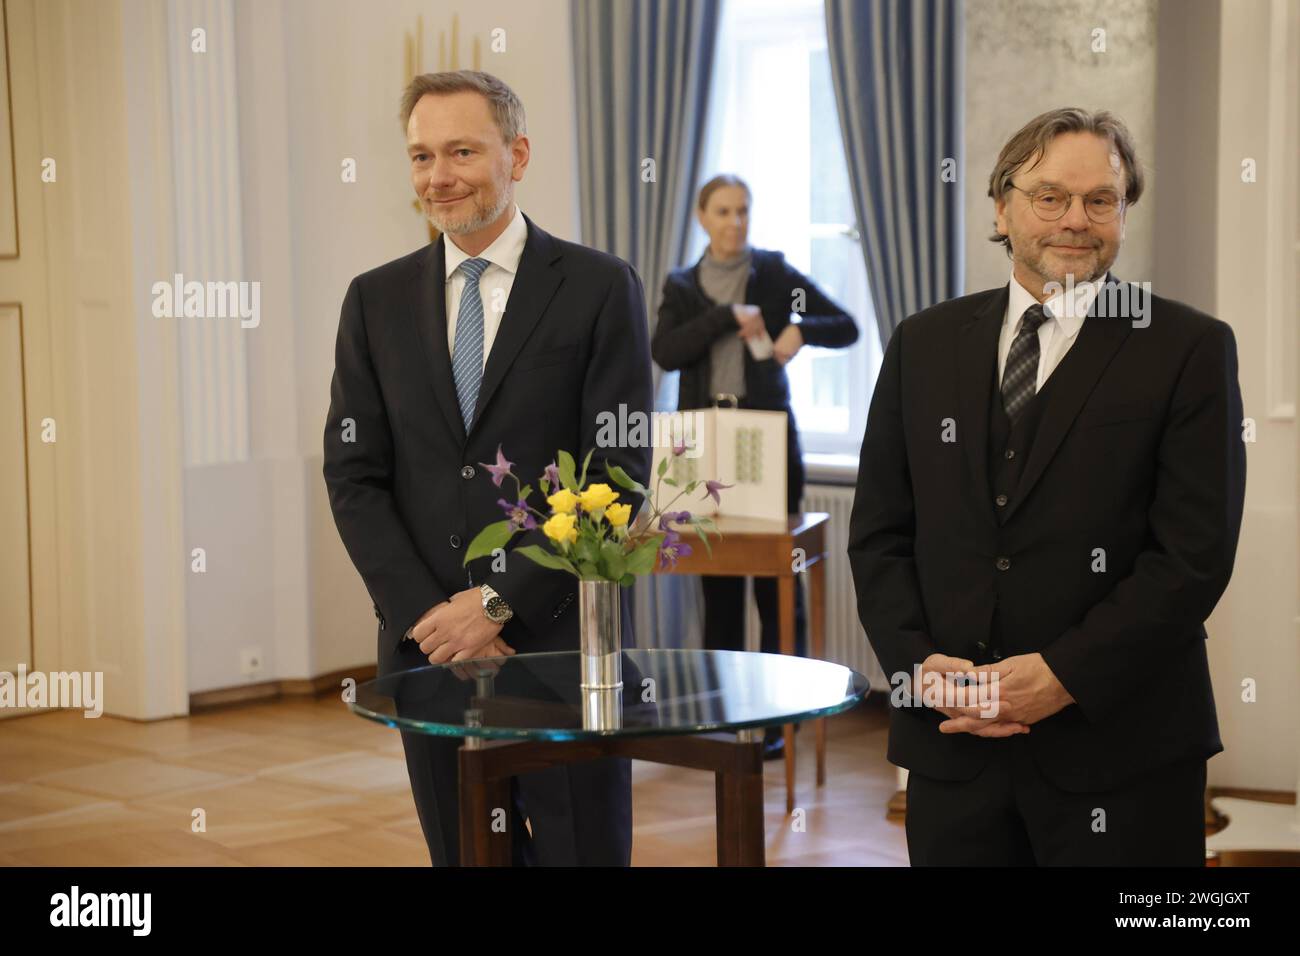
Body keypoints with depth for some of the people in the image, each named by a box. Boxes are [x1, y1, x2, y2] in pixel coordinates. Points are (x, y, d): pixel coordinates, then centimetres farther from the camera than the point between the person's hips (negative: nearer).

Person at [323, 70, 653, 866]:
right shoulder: (376, 300, 8)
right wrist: (427, 615, -9)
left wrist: (501, 604, -12)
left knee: (584, 851, 2)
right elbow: (355, 476, 4)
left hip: (563, 642, -3)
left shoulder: (600, 289, -2)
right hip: (427, 646, 3)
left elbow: (618, 474, -7)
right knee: (465, 854, 10)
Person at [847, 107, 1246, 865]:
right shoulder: (924, 345, 9)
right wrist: (919, 663, -5)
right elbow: (879, 532, 9)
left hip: (1120, 752, -3)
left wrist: (1064, 675, -14)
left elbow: (1195, 552, -9)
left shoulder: (1190, 349, -2)